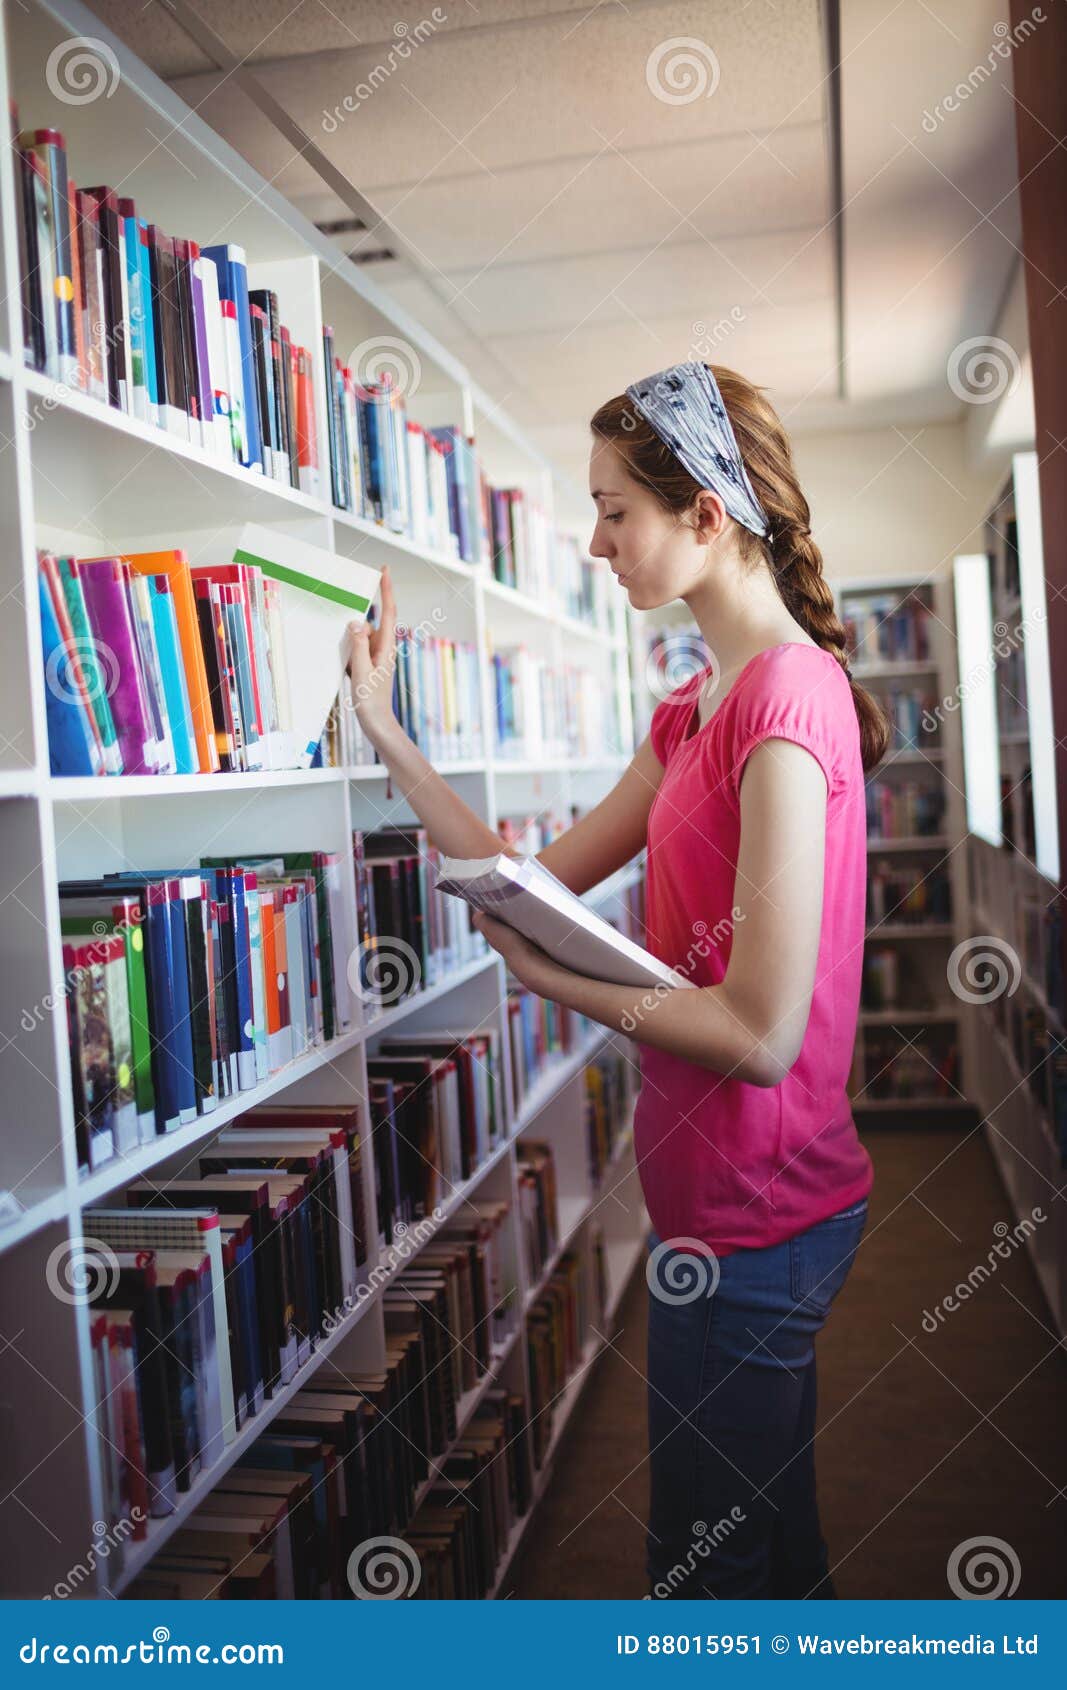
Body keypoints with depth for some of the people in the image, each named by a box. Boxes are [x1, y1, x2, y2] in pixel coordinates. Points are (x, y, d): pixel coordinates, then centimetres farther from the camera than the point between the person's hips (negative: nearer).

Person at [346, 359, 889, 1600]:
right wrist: (384, 731, 6)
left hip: (753, 1208, -9)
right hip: (740, 1198, 9)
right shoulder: (697, 707, 9)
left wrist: (545, 972, -15)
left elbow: (762, 1032, -26)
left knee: (707, 1564, 12)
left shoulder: (788, 696, -21)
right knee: (774, 1539, 27)